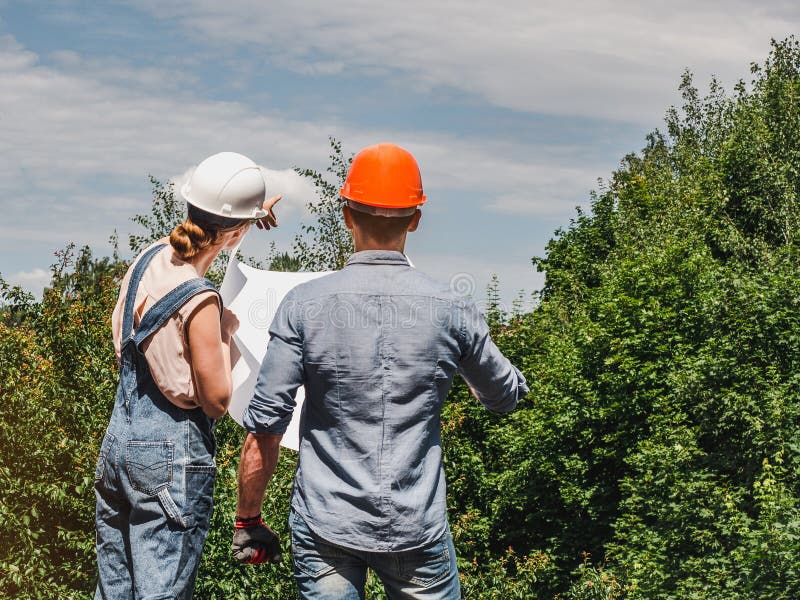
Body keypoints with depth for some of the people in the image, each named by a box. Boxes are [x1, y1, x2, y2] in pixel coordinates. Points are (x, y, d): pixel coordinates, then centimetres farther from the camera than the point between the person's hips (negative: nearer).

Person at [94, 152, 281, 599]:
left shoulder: (153, 257, 1)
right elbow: (217, 401, -14)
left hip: (119, 440, 9)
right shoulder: (200, 301, -22)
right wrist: (226, 333, -3)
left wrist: (247, 213, 35)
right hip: (172, 454, -9)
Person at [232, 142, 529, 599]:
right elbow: (507, 397, 13)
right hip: (417, 531, 0)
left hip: (324, 529, 0)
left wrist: (248, 520, 4)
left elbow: (266, 427, -7)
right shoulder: (451, 310, -4)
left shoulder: (304, 305, -7)